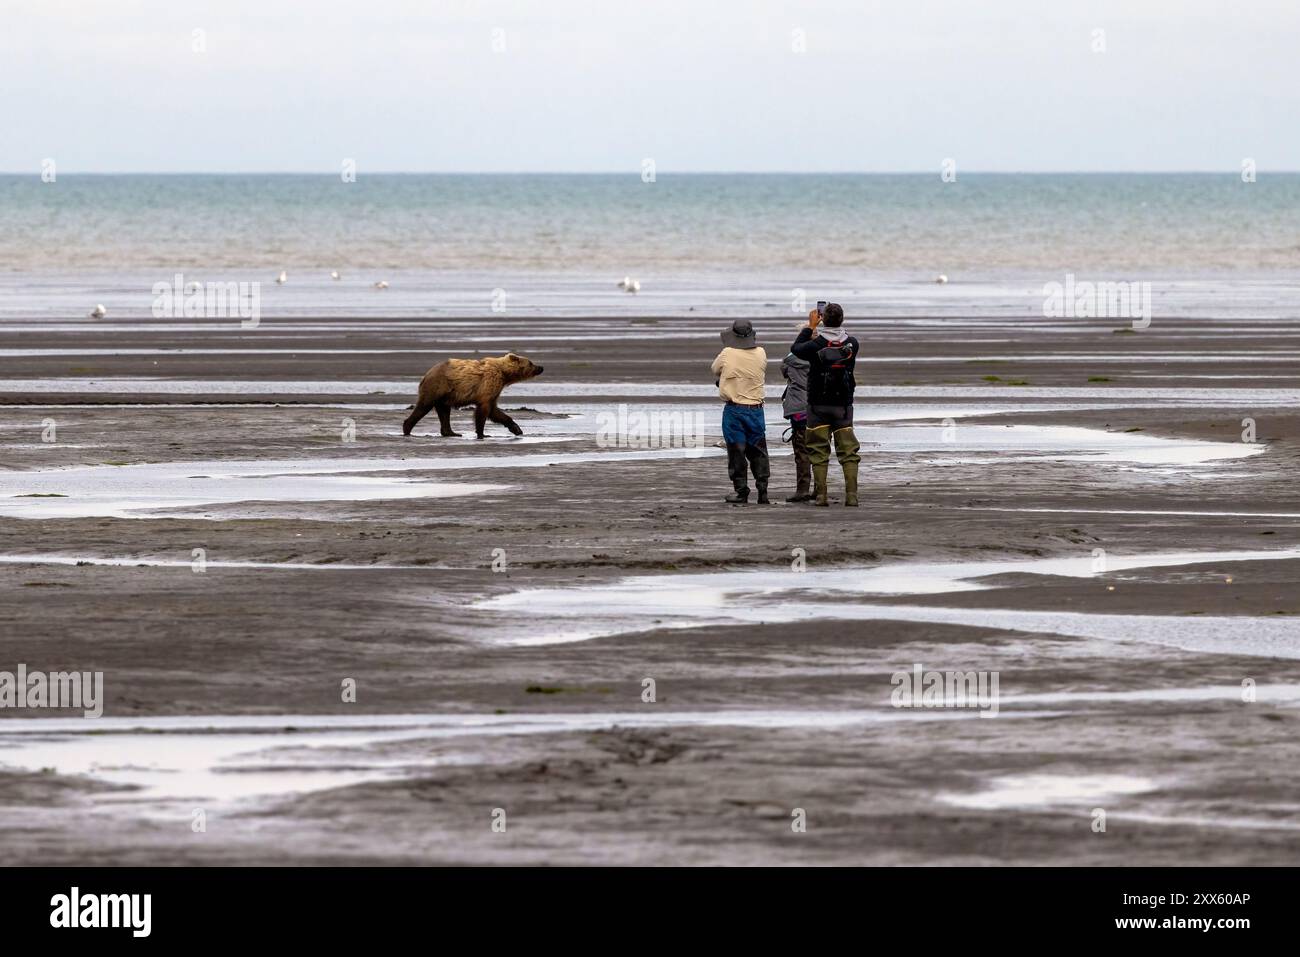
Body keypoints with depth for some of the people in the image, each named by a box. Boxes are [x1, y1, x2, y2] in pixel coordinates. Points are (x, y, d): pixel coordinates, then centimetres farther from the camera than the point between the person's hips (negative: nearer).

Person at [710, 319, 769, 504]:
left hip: (734, 409, -3)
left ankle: (741, 492, 4)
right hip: (755, 409, 3)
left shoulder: (727, 354, -10)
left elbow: (715, 369, 7)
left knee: (737, 451, 4)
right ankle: (762, 490, 8)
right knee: (758, 452, 11)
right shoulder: (760, 354, -3)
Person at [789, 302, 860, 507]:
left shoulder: (816, 345, -15)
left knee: (819, 452, 6)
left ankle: (820, 495, 2)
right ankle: (851, 495, -5)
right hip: (843, 405, 2)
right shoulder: (852, 344, -6)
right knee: (848, 451, 4)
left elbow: (796, 348, 5)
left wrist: (810, 326, 12)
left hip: (819, 405, -2)